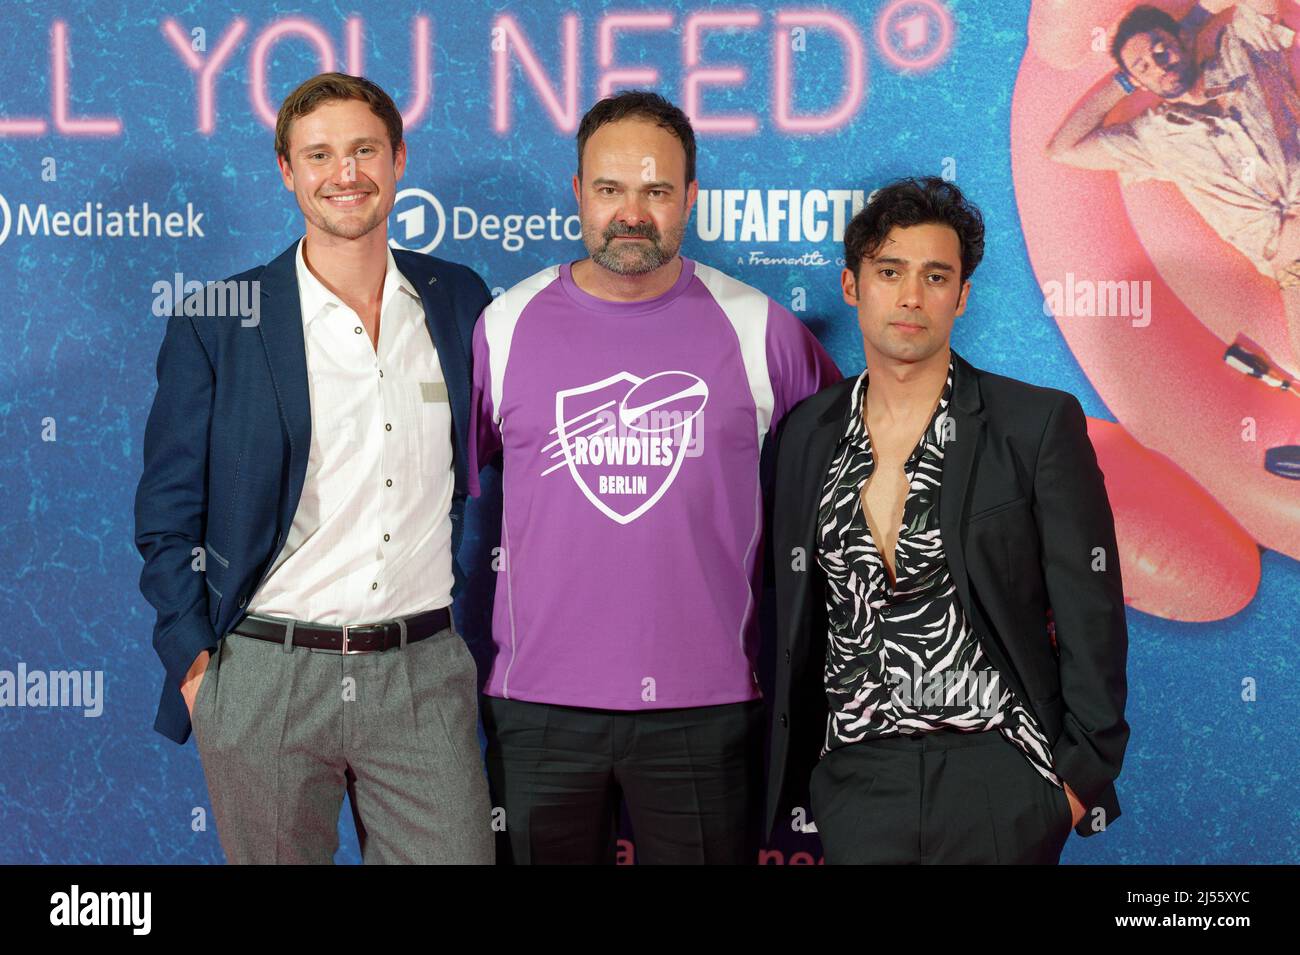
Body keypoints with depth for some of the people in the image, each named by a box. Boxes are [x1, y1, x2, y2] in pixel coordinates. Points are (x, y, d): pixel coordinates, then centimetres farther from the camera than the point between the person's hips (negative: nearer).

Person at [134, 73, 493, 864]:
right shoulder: (214, 323, 0)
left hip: (426, 675, 2)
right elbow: (168, 516, 2)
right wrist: (195, 666, -4)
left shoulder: (459, 302, 7)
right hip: (265, 679, -1)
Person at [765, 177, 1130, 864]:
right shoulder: (805, 434, 7)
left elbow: (1090, 618, -2)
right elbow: (791, 623, 11)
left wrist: (1082, 774, -6)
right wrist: (789, 778, 9)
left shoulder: (1041, 425, -3)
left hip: (997, 781, -2)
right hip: (854, 777, 3)